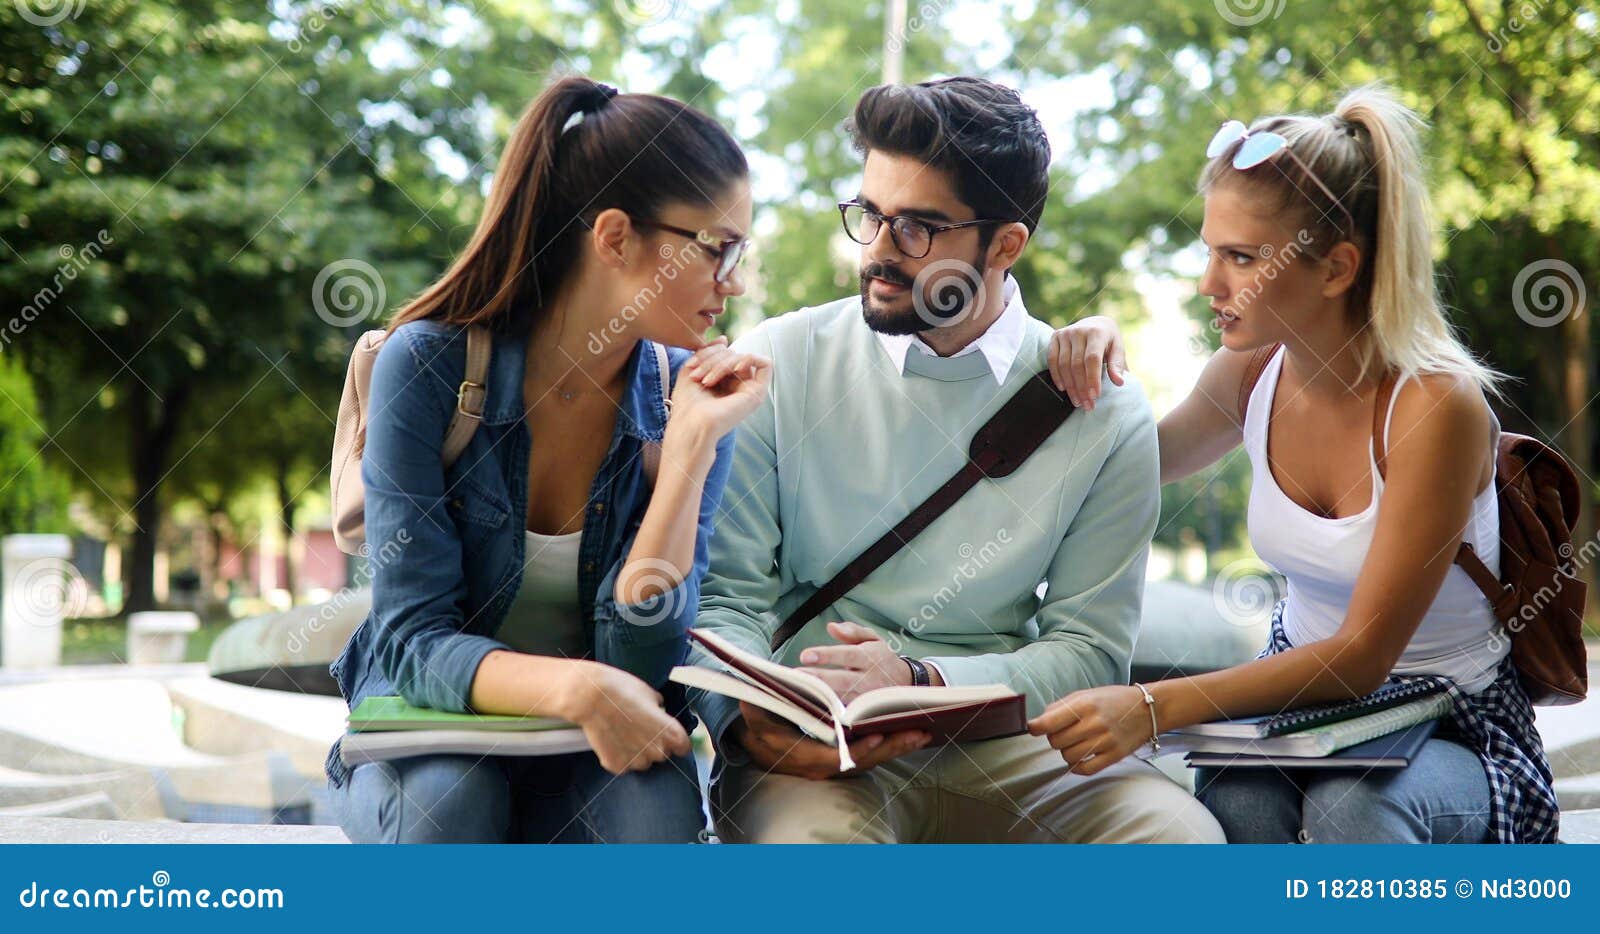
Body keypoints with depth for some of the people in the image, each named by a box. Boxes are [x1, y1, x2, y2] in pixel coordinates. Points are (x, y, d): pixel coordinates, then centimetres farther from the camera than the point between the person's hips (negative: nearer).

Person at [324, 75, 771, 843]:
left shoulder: (689, 398, -6)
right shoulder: (429, 365, -13)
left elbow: (638, 665, -15)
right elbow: (414, 642, -17)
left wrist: (692, 441, -19)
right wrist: (574, 686, -36)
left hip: (591, 757, 2)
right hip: (428, 735, -1)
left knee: (653, 802, -32)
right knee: (448, 797, -35)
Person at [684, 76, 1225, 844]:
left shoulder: (1102, 412, 3)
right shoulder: (778, 364, 2)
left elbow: (1091, 650, 3)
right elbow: (724, 595, 2)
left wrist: (921, 682, -15)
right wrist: (747, 716, -21)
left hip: (1004, 745, 2)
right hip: (809, 750, -2)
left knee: (1180, 837, -27)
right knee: (813, 837, -38)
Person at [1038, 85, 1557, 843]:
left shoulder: (1435, 404, -22)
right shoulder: (1254, 371, -4)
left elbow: (1364, 654, -23)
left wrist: (1156, 707, -34)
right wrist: (1090, 371, -6)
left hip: (1449, 725, -3)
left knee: (1349, 807, -38)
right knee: (1232, 808, -32)